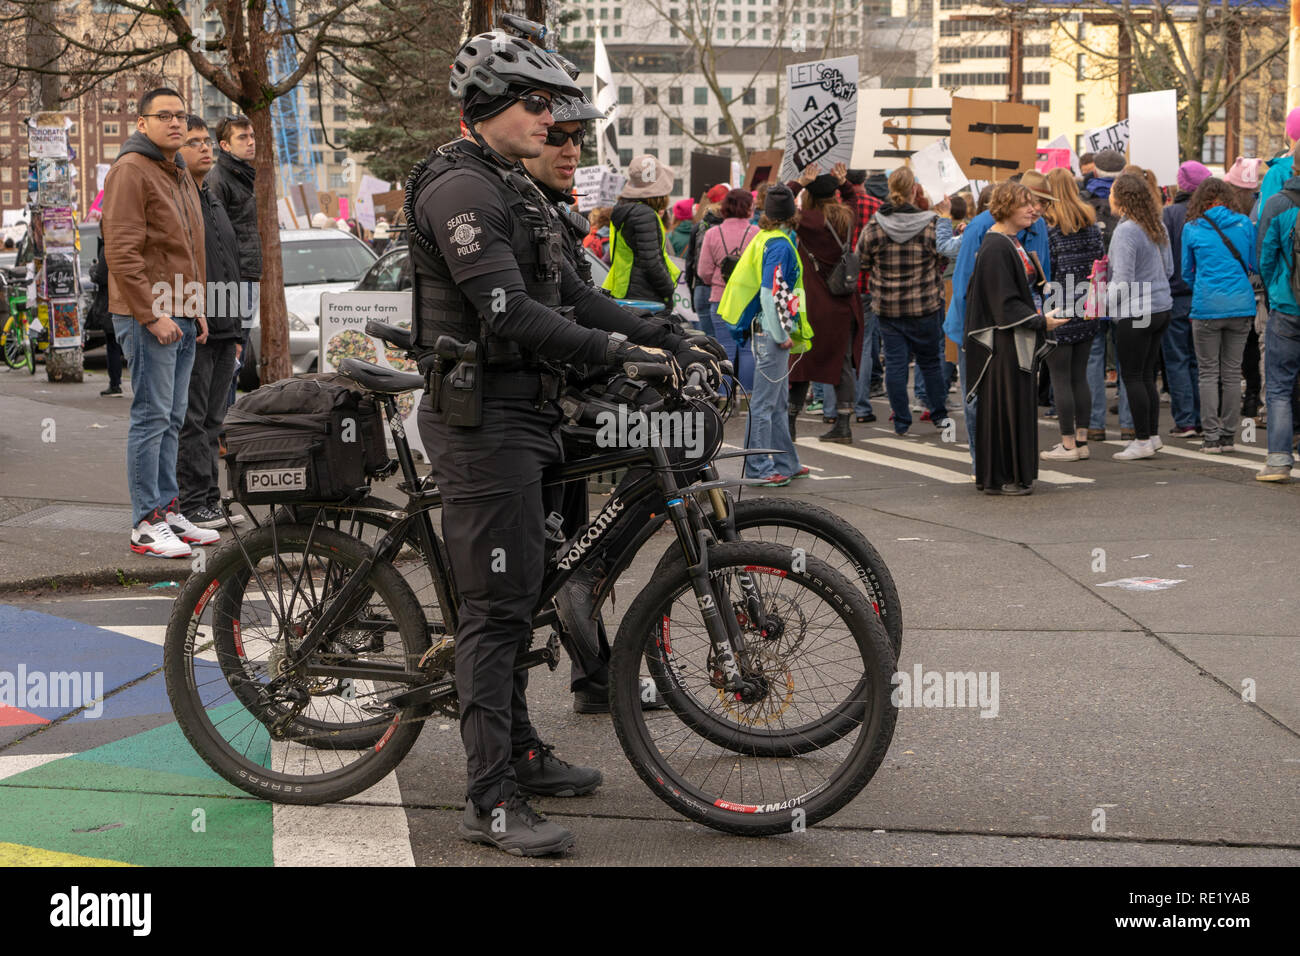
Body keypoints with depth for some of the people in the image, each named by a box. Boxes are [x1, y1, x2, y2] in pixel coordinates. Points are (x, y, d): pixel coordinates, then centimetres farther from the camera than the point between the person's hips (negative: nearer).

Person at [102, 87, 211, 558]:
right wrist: (152, 315, -20)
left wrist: (198, 309, 17)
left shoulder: (181, 176, 18)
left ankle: (168, 510, 19)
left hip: (182, 318, 9)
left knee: (171, 419, 12)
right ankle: (146, 524, -4)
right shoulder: (130, 171, -11)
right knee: (151, 418, -7)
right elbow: (122, 251, -18)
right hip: (148, 317, -9)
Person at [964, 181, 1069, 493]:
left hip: (1018, 339, 10)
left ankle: (1016, 474, 18)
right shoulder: (995, 248, -16)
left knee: (1019, 406, 12)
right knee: (1002, 407, -4)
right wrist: (1040, 322, -21)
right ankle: (997, 478, 2)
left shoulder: (1013, 242, 14)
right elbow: (1005, 303, -20)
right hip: (1003, 341, -10)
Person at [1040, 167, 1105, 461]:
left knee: (1060, 378, -1)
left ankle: (1068, 444, 1)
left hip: (1059, 314, -6)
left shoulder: (1048, 228, -13)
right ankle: (1082, 439, 15)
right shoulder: (1091, 225, 6)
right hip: (1086, 313, 6)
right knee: (1080, 376, 12)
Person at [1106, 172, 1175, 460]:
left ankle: (1142, 440, 2)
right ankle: (1153, 435, 19)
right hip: (1161, 307, 8)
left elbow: (1123, 282, -21)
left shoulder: (1126, 231, -18)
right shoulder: (1157, 226, 8)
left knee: (1133, 377, 0)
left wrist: (1101, 299, -8)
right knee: (1147, 375, 15)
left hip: (1135, 313, -8)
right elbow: (1169, 268, 16)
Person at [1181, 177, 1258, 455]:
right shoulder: (1244, 224, 3)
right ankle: (1228, 435, 12)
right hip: (1241, 306, 2)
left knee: (1208, 373, 4)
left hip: (1207, 307, -2)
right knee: (1232, 373, 8)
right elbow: (1256, 264, 13)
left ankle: (1212, 437, 0)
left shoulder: (1191, 229, 0)